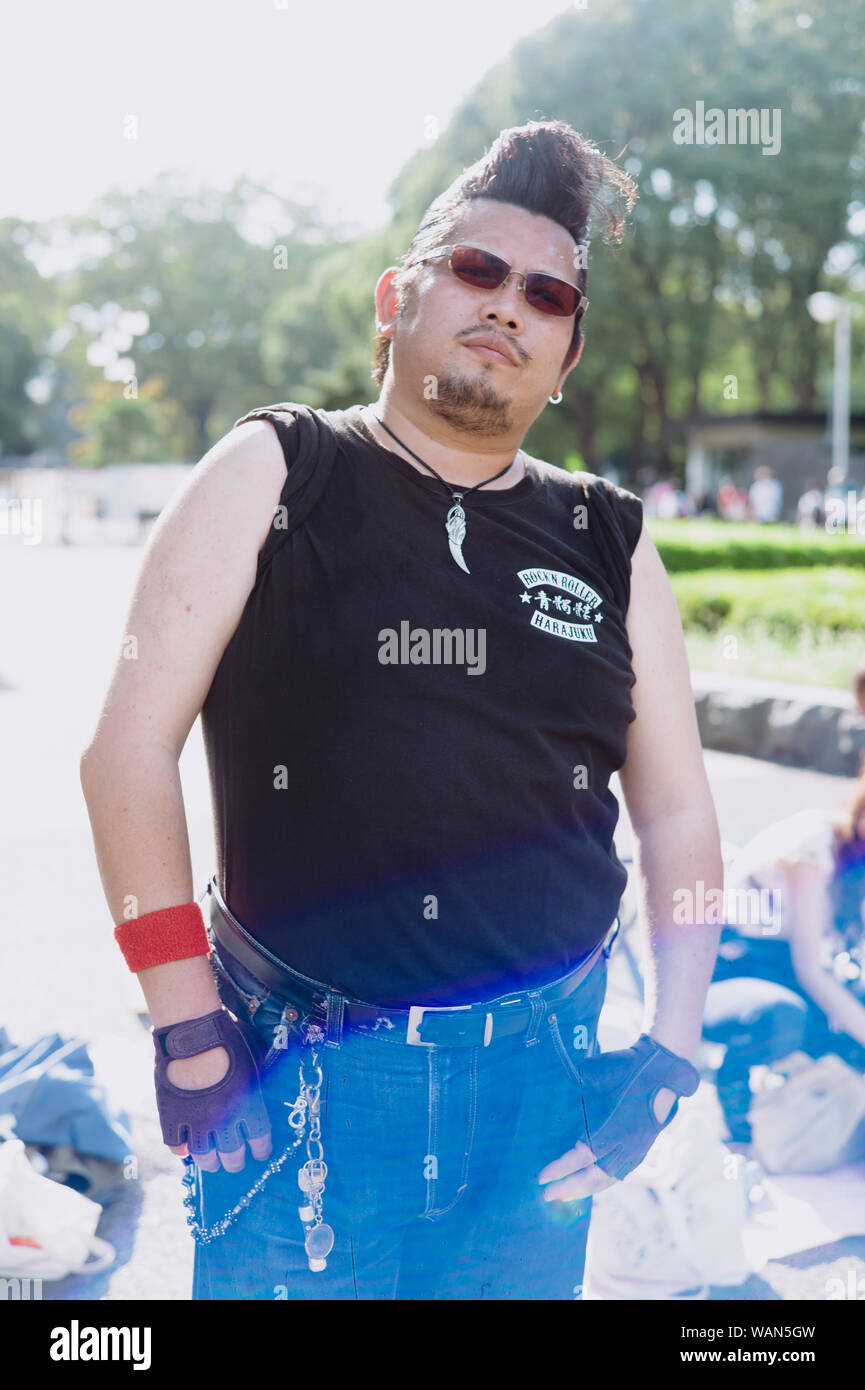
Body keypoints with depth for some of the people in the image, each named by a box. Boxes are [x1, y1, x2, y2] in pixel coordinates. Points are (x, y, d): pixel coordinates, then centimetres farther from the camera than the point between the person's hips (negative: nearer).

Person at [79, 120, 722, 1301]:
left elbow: (679, 815, 11)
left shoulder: (611, 543, 7)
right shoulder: (273, 475, -2)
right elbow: (131, 745, -6)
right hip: (299, 1071, -3)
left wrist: (668, 1057, 3)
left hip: (544, 1072, 3)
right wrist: (187, 1027, -9)